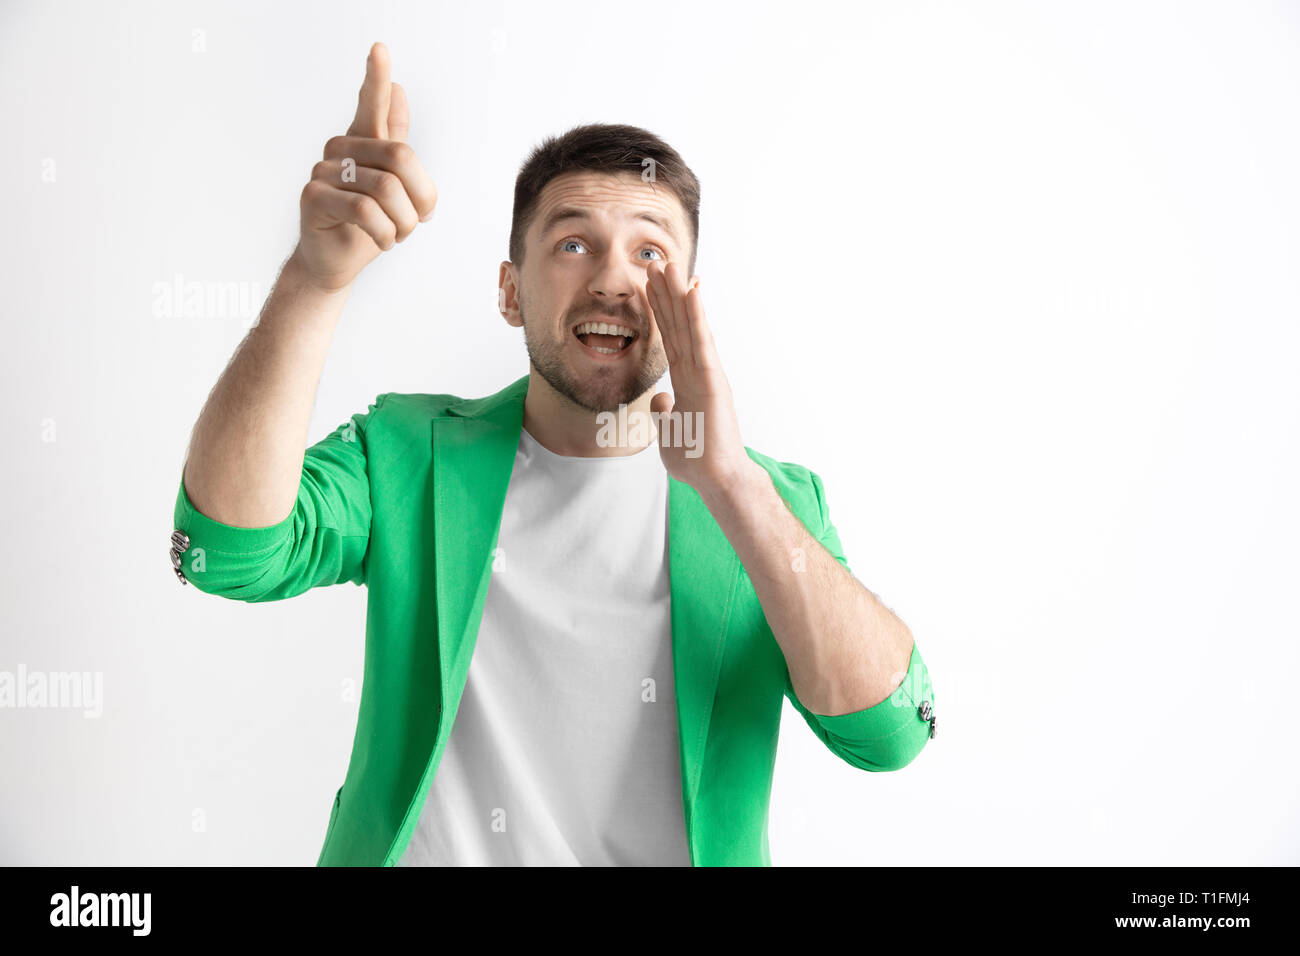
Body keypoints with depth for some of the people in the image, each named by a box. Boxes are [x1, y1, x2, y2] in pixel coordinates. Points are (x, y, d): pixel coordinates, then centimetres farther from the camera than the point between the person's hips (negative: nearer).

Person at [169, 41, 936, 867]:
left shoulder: (776, 500, -1)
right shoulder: (407, 457, -1)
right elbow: (229, 550, -17)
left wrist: (730, 482, -23)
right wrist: (318, 274, -29)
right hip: (421, 849, 0)